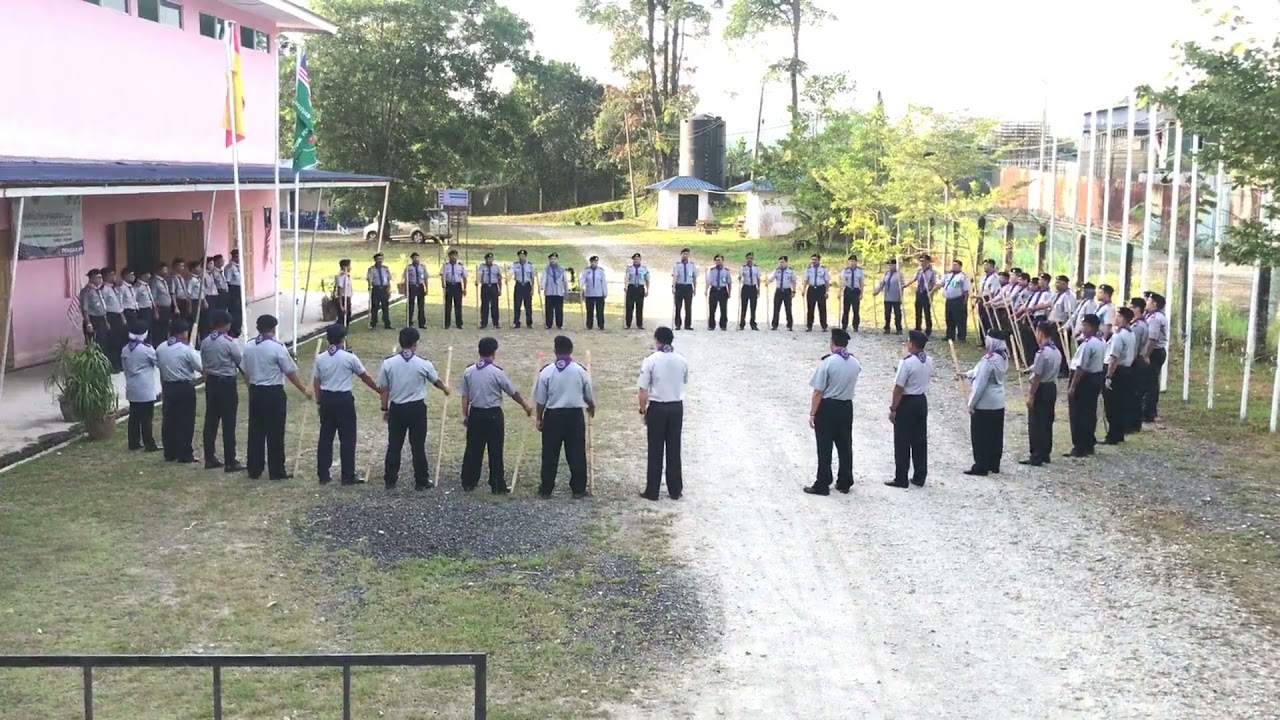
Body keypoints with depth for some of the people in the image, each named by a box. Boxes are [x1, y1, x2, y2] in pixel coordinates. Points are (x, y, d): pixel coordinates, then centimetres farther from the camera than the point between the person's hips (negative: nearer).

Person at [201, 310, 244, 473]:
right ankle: (230, 462, -1)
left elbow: (204, 363, 8)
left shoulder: (205, 342, 3)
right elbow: (240, 360, -6)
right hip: (227, 383, -6)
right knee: (228, 423, -3)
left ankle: (209, 458, 16)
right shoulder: (229, 342, -15)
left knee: (211, 420, 11)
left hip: (211, 382, 6)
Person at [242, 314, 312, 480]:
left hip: (255, 392, 5)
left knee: (255, 431, 11)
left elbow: (246, 373, 10)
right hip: (274, 393, -5)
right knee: (275, 433, 1)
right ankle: (277, 471, 6)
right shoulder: (278, 347, -14)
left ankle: (254, 470, 15)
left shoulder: (248, 347, 3)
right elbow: (290, 372, -10)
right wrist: (303, 390, 2)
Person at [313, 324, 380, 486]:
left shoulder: (320, 358, 2)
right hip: (344, 399, -4)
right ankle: (348, 476, 4)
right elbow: (365, 377, 2)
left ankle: (323, 475, 14)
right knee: (347, 438, 2)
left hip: (326, 399, 5)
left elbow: (316, 382, 7)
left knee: (325, 437, 10)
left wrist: (319, 402, 17)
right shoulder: (349, 357, -9)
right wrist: (378, 389, 16)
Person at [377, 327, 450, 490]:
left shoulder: (388, 363, -6)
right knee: (418, 446, 5)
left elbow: (384, 389, -1)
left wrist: (385, 409, 13)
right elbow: (436, 381, 11)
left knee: (394, 445, 10)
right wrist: (445, 389, 34)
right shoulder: (423, 363, -7)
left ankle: (390, 480, 16)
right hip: (417, 407, -1)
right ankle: (421, 481, 10)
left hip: (396, 408, 1)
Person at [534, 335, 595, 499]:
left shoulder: (546, 372, -6)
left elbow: (541, 400, -1)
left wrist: (539, 418, 13)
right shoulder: (580, 371, -4)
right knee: (576, 454, 8)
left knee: (550, 454, 9)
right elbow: (588, 396, 8)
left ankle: (546, 489, 16)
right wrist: (592, 408, 30)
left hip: (553, 415, 0)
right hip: (575, 415, 0)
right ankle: (578, 489, 12)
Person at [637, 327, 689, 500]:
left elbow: (643, 390, -12)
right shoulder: (682, 360, -2)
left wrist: (643, 410, 0)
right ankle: (675, 490, 16)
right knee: (674, 449, 11)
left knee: (655, 450, 5)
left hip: (657, 407, -3)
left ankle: (652, 491, 9)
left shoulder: (650, 360, -12)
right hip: (677, 406, 3)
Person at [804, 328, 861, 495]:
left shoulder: (827, 362, -17)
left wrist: (812, 414, -10)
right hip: (847, 407, 6)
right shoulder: (855, 363, 2)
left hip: (827, 407, -6)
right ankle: (845, 482, 21)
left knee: (825, 448, 1)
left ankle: (822, 485, 4)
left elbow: (818, 391, -16)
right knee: (845, 445, 14)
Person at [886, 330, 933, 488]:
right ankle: (920, 477, 18)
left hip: (906, 403, -7)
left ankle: (901, 478, 4)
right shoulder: (929, 361, 3)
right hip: (922, 401, 7)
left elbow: (899, 388, -19)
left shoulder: (907, 362, -21)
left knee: (902, 442, 1)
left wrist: (893, 409, -13)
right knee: (920, 440, 12)